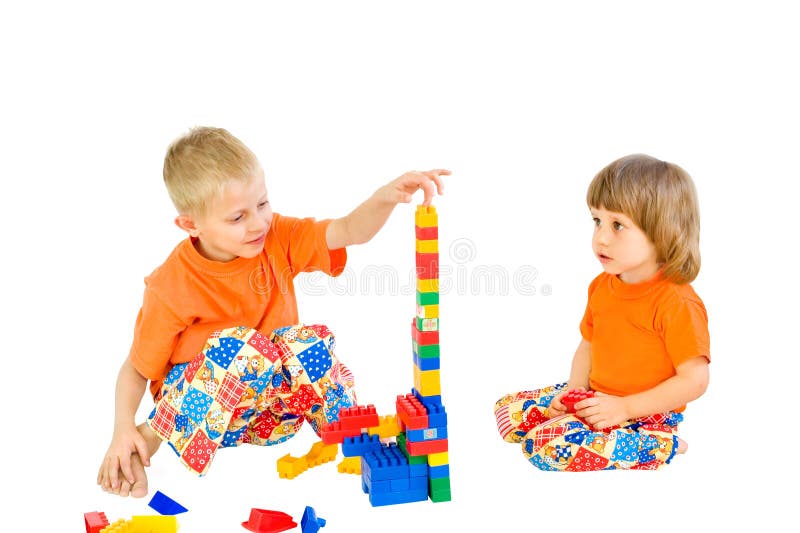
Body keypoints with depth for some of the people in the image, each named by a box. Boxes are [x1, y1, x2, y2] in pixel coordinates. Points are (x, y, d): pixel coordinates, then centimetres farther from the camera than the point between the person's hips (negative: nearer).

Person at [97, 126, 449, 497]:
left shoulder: (277, 238, -8)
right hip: (197, 404, -3)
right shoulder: (170, 288, -19)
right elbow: (137, 368, -9)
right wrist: (123, 428, -23)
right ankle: (151, 436, -16)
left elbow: (350, 232, -17)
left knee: (309, 342, -27)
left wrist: (384, 197, -37)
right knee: (239, 347, -35)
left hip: (271, 398, 4)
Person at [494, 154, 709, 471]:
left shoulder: (677, 302, -21)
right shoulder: (601, 286, 4)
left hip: (646, 417, -8)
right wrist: (576, 389, -2)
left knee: (549, 445, -26)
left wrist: (625, 406, -21)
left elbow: (695, 380, -20)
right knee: (508, 409, 3)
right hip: (595, 400, 8)